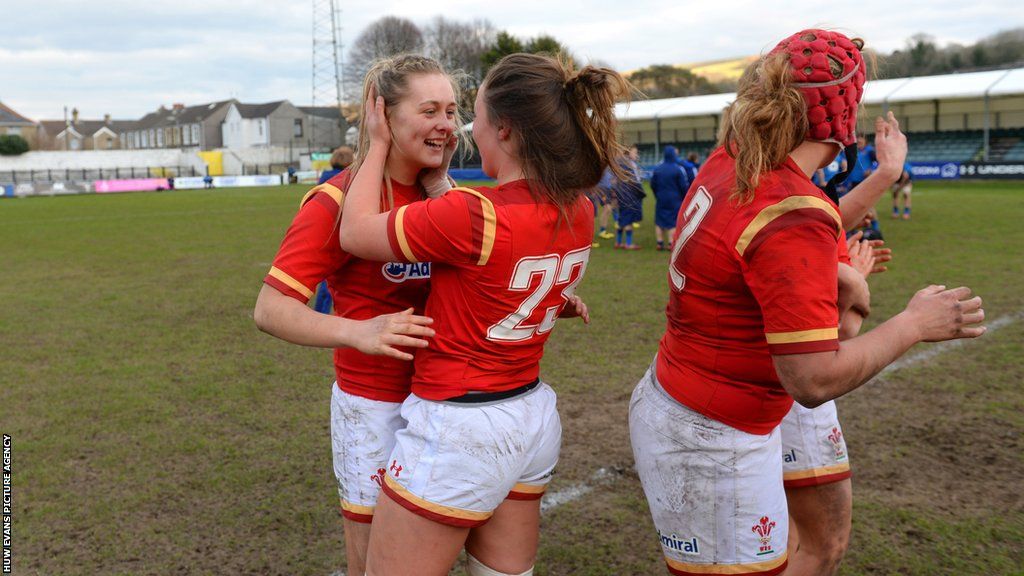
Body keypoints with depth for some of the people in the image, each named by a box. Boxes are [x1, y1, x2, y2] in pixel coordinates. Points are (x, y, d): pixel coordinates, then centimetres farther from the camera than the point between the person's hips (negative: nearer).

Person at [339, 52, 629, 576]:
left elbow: (356, 234, -11)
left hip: (459, 429, -8)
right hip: (533, 419, 8)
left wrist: (378, 145, 1)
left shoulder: (474, 216, -25)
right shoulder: (578, 212, -2)